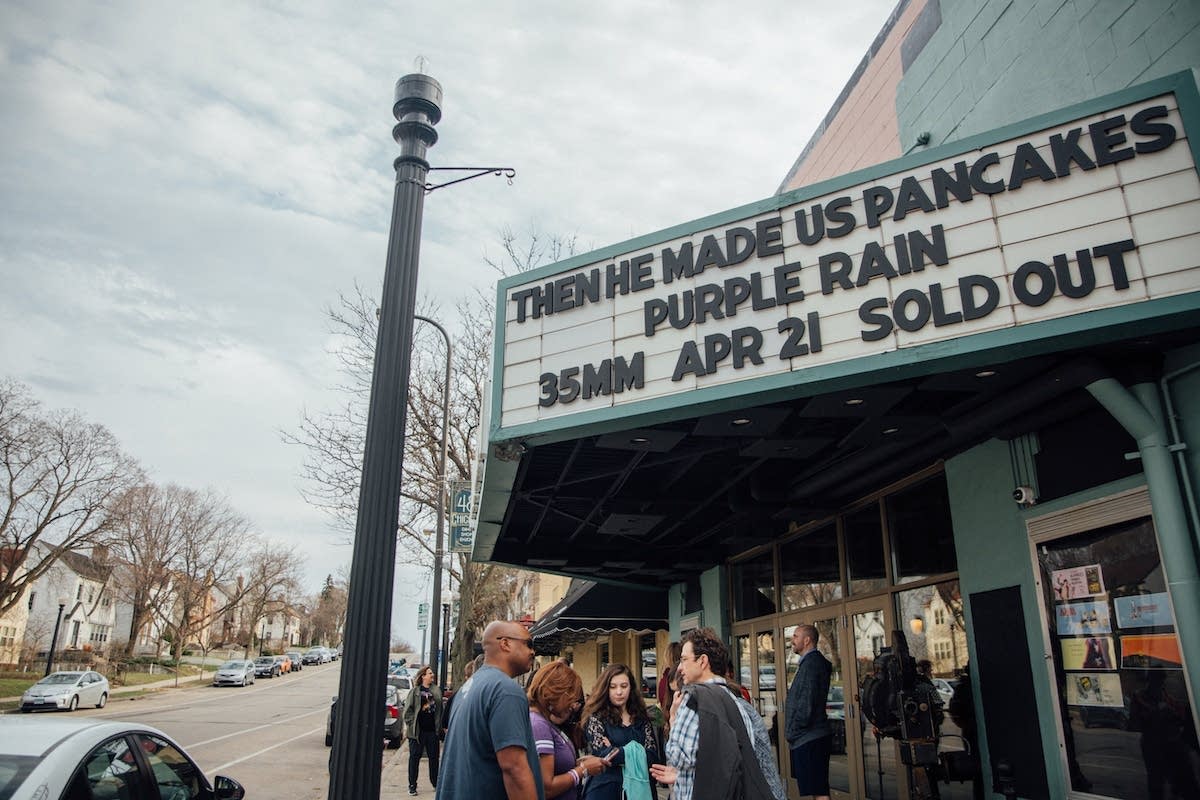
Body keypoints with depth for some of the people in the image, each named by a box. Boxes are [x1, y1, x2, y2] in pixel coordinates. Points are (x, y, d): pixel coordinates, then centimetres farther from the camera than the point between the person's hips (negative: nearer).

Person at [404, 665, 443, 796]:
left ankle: (435, 782, 25)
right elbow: (408, 709, -3)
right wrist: (410, 724, -9)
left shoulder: (436, 691, 8)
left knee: (434, 757, 11)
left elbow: (440, 709, 12)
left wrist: (439, 725, 7)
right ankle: (412, 785, 14)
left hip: (432, 730, 4)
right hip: (417, 730, -3)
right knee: (414, 757, 4)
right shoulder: (414, 691, -3)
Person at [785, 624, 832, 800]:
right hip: (813, 737, 10)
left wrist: (792, 733, -12)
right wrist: (792, 732, 17)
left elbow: (806, 703, -21)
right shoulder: (815, 661, 16)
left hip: (808, 739, -10)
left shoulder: (810, 663, -16)